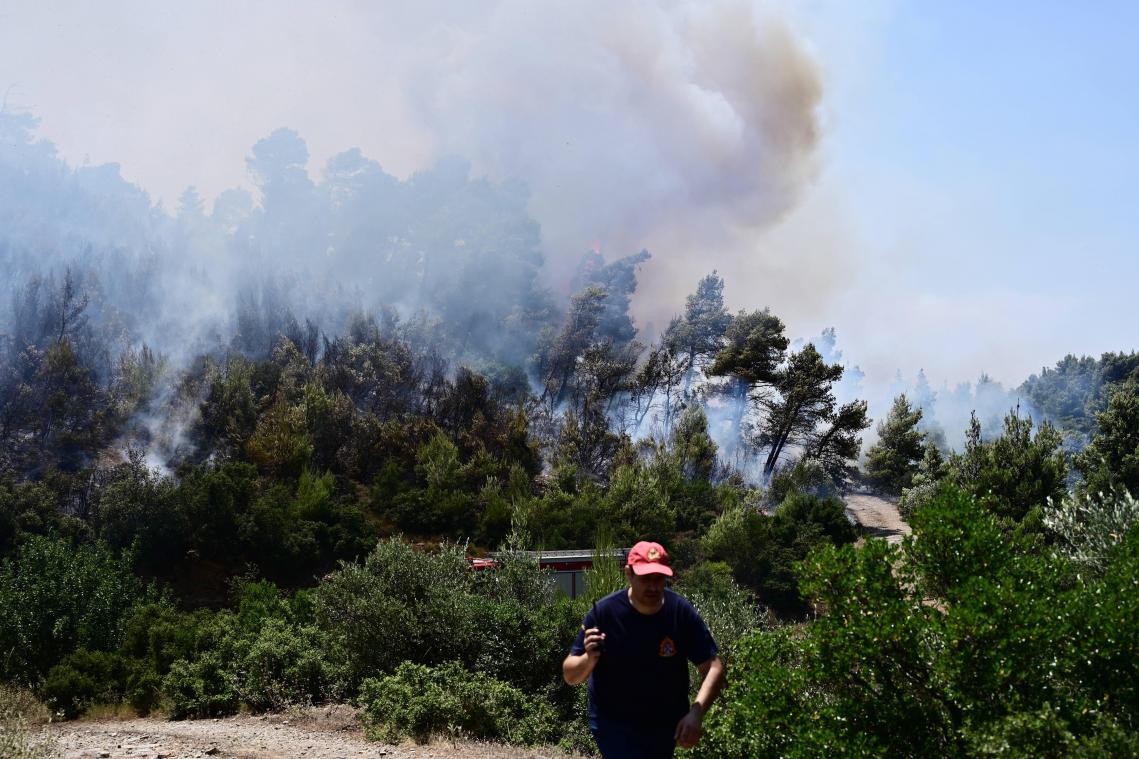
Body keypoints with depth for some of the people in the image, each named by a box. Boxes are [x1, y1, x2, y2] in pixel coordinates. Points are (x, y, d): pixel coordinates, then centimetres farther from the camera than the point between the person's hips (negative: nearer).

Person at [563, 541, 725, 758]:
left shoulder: (682, 612, -15)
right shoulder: (604, 612, -20)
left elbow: (714, 668, -14)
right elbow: (569, 675, -14)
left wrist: (696, 713, -30)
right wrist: (589, 659, -37)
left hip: (666, 724, 3)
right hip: (614, 723, -3)